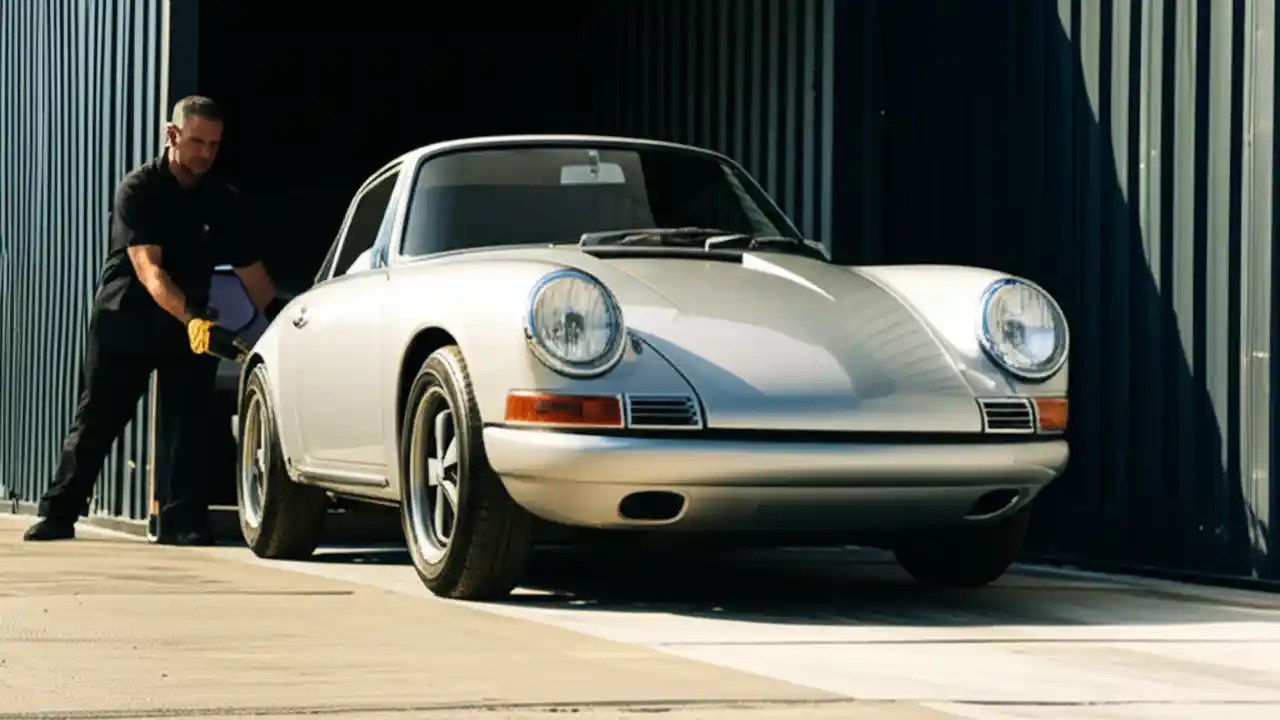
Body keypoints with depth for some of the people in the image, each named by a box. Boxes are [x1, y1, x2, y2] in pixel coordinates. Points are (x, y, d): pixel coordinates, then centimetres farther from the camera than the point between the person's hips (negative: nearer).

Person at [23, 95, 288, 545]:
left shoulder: (222, 201, 1)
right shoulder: (138, 191, -14)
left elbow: (251, 271, 7)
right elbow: (147, 268, -26)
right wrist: (191, 317, -40)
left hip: (189, 323, 3)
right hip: (123, 321, -3)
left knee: (188, 427, -9)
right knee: (95, 422, 5)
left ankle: (182, 519, -8)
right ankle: (59, 513, 15)